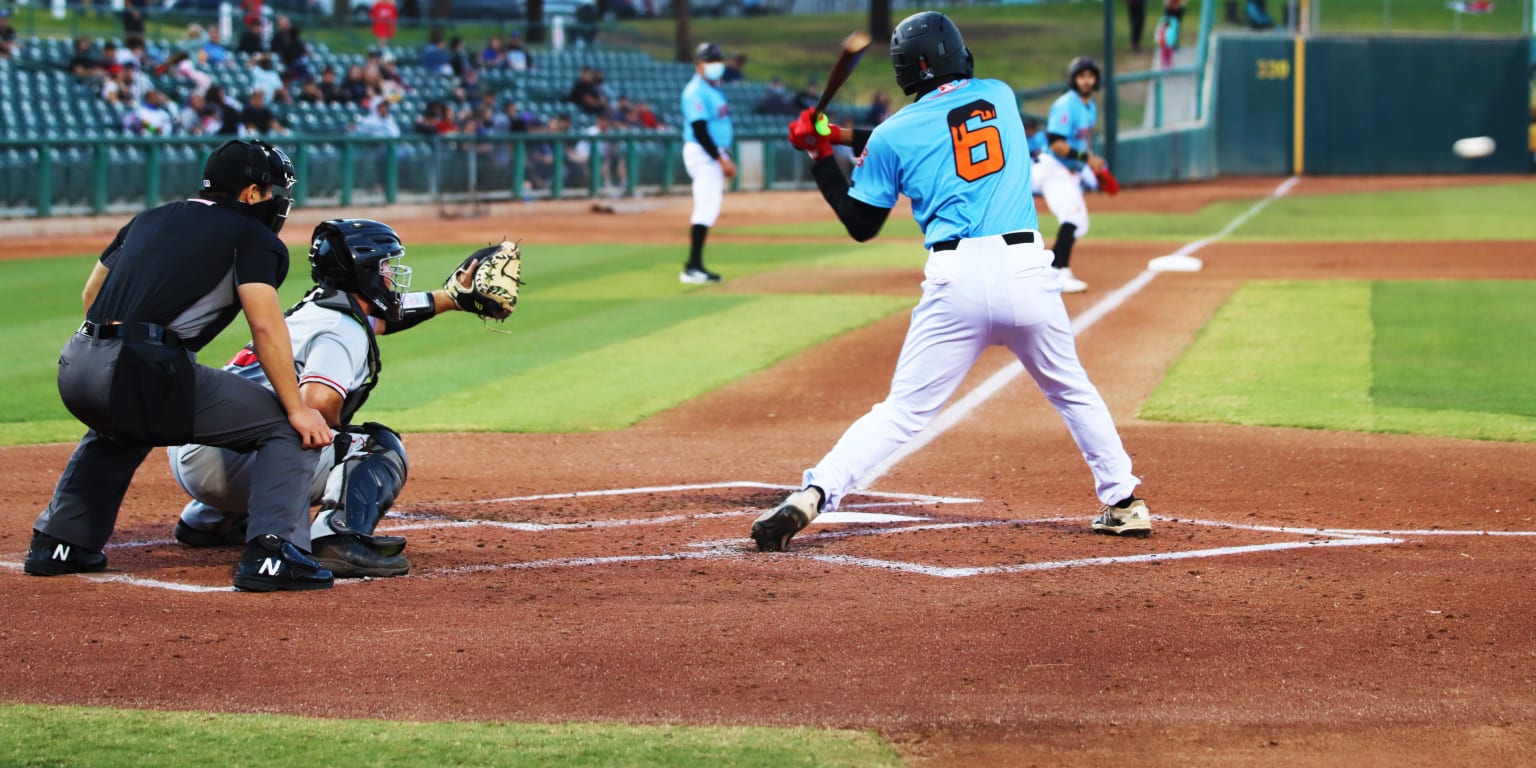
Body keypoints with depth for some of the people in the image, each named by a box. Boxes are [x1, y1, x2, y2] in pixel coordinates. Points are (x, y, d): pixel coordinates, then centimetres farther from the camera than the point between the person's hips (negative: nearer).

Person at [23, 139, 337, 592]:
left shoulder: (150, 219, 27)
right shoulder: (251, 235, 6)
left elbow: (91, 294, 31)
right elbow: (265, 324, -7)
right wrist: (298, 409, -7)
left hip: (77, 369, 7)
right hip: (148, 374, -7)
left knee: (120, 430, 41)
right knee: (286, 427, 2)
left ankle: (59, 544, 35)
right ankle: (271, 552, -13)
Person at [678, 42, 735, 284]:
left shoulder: (715, 89, 17)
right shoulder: (696, 92, -14)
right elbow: (700, 130, -20)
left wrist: (726, 159, 16)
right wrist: (721, 159, -21)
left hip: (715, 155, 10)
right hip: (702, 154, -10)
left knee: (706, 208, 11)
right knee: (706, 208, -15)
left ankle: (695, 266, 15)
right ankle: (692, 267, -17)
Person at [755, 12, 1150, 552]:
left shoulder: (892, 135, 5)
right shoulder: (1000, 97, 15)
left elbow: (860, 225, 14)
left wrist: (821, 157, 22)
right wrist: (849, 137, 29)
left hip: (955, 282, -2)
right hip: (1026, 267, 2)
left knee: (904, 410, 0)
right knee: (1072, 391, 22)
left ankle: (813, 495, -14)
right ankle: (1122, 503, 22)